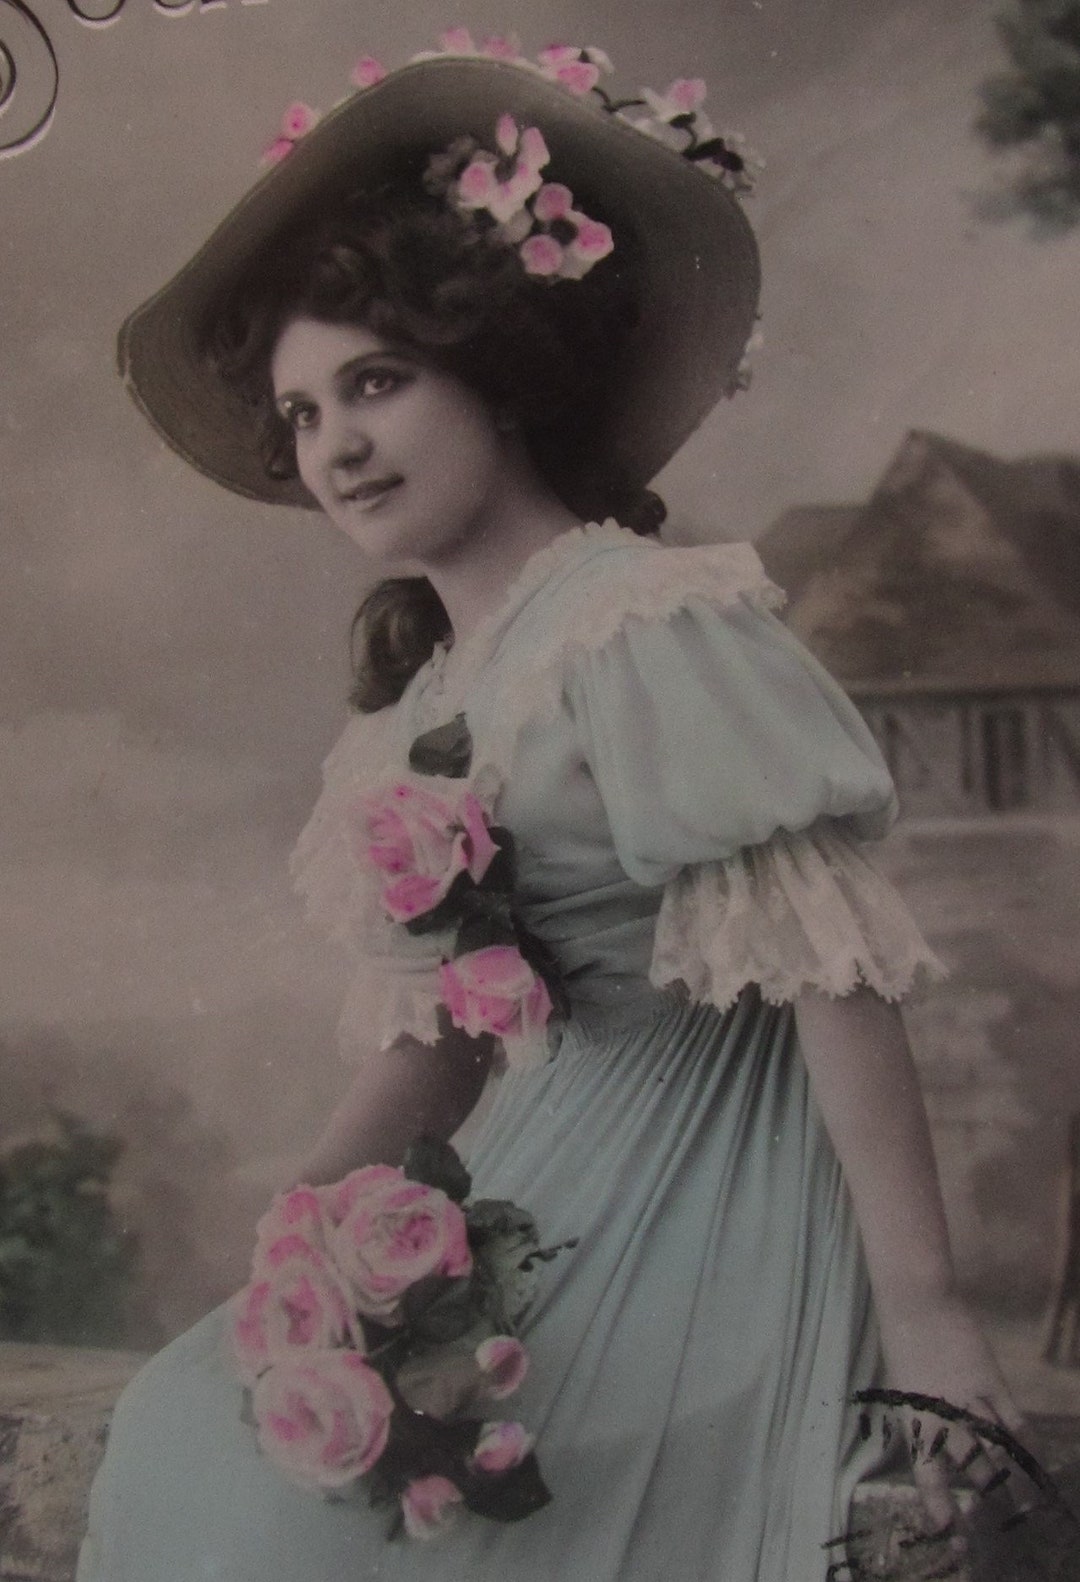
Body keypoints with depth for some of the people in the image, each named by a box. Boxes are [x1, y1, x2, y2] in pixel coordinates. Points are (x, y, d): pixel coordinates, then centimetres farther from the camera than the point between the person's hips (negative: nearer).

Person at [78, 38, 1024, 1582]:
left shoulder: (643, 626, -15)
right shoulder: (419, 709, 12)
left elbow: (825, 966, -20)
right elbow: (434, 1037, 13)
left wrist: (920, 1306, -22)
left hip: (714, 1177, -8)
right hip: (559, 1186, 8)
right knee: (202, 1439, 7)